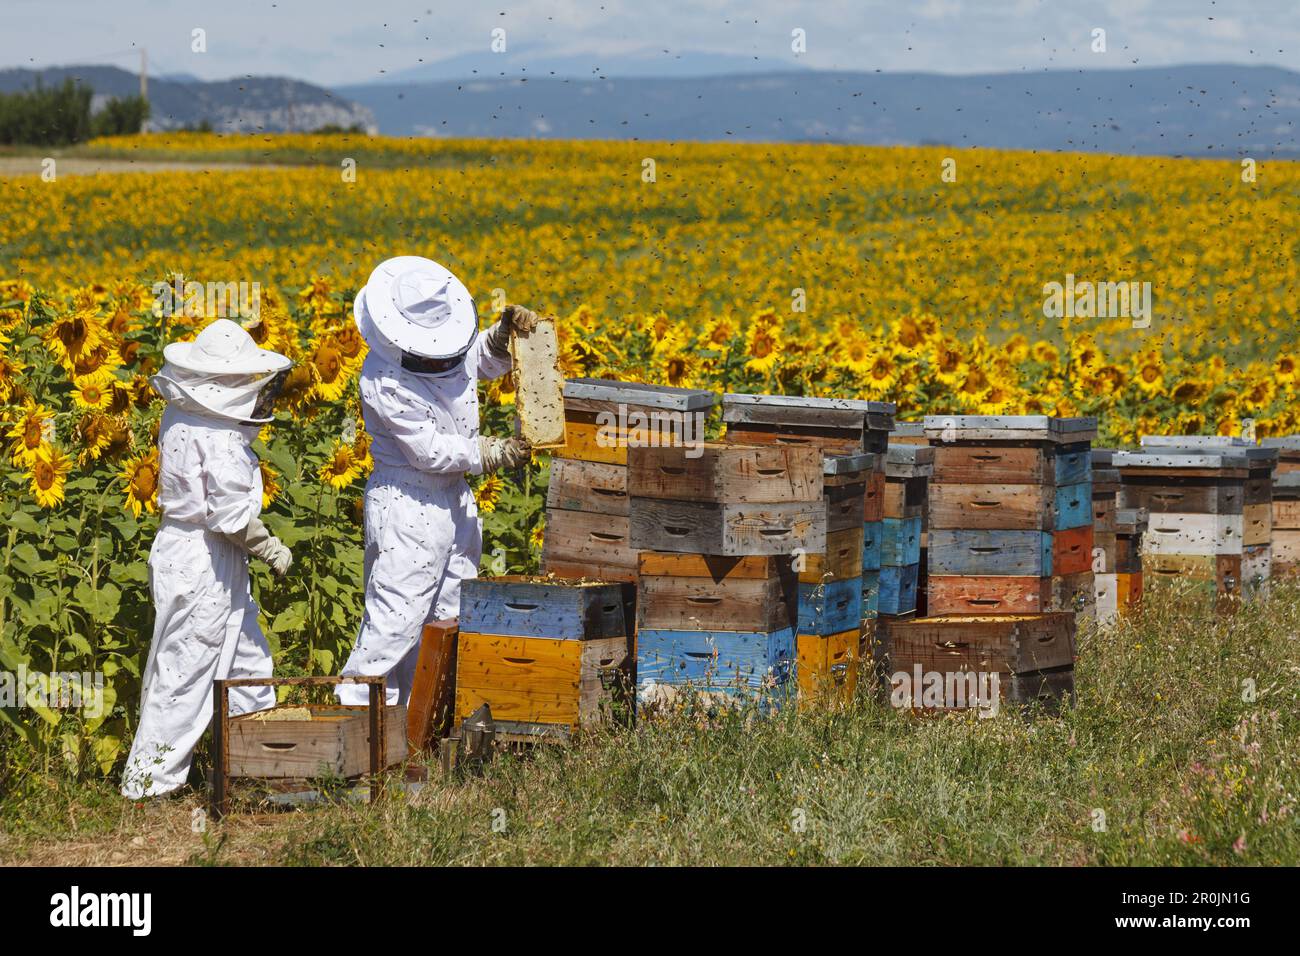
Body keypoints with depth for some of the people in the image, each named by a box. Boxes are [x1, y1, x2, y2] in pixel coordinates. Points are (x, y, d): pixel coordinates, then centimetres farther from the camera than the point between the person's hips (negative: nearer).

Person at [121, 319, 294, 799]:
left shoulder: (180, 417, 5)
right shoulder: (219, 439, -24)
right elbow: (232, 513, -22)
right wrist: (271, 548, -9)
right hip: (202, 566, -10)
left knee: (246, 659, 19)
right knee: (186, 673, -2)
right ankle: (149, 781, 5)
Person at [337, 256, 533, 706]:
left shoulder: (449, 342, -1)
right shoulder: (383, 378, -22)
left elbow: (485, 360, 22)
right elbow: (430, 450, -21)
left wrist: (506, 332, 1)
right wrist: (492, 454, -19)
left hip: (455, 499, 8)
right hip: (407, 506, -8)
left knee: (450, 616, 14)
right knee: (395, 622, -10)